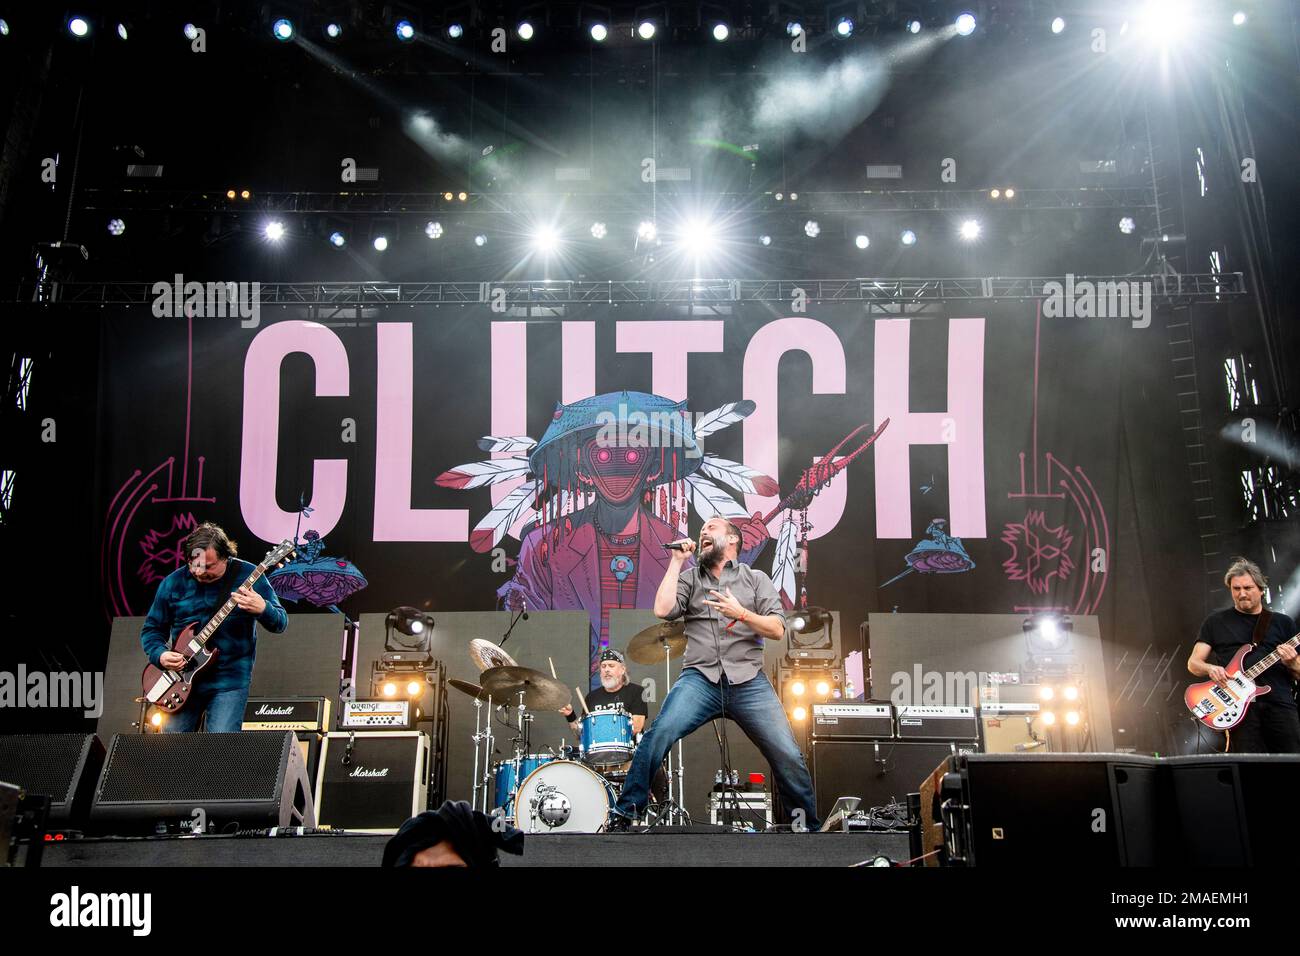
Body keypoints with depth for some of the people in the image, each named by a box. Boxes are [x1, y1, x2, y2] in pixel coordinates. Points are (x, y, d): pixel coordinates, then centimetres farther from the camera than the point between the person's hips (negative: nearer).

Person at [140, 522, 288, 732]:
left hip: (229, 679, -3)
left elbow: (280, 624, -6)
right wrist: (160, 655, -8)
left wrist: (262, 609, -28)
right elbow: (152, 628, 12)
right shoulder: (173, 583, 2)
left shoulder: (247, 575, -6)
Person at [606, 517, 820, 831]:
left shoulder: (756, 579, 17)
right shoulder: (689, 578, 18)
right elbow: (663, 609, -1)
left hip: (748, 681, 0)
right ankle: (623, 814, -14)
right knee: (660, 733, -25)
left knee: (788, 755, -11)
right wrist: (677, 561, 5)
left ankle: (808, 825, 11)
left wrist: (741, 614, -9)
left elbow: (777, 630, 7)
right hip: (700, 678, 0)